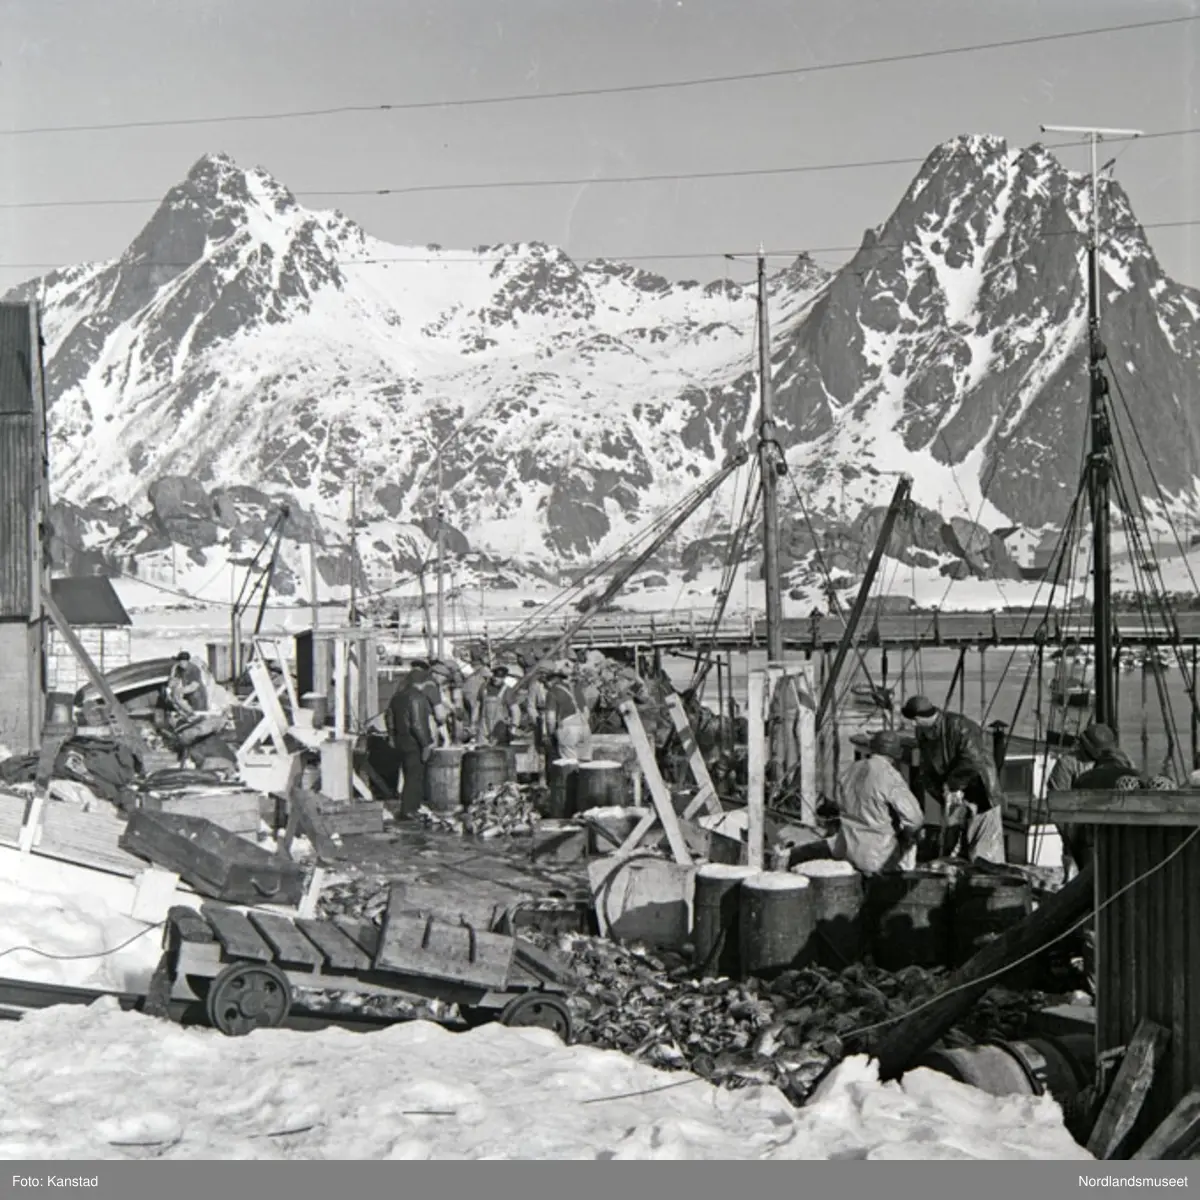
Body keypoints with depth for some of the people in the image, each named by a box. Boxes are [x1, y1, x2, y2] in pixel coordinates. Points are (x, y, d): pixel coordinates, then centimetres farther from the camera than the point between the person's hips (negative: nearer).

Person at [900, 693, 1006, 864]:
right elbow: (927, 772, 1)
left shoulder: (960, 726, -23)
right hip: (956, 799, 6)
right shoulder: (923, 733, -1)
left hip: (981, 795, -6)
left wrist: (951, 784, -19)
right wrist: (946, 794, -12)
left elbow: (971, 762, -30)